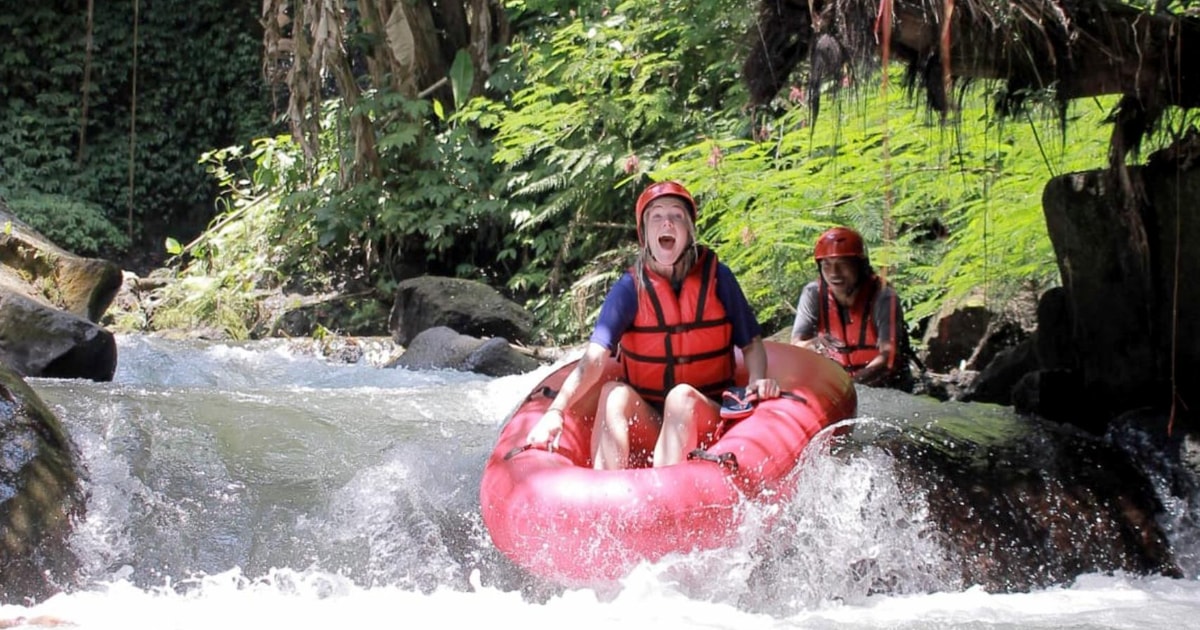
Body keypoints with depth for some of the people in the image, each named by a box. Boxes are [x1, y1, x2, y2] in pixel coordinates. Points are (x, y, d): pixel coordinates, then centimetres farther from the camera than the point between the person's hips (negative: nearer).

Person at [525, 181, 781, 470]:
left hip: (706, 421, 0)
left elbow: (751, 343, 7)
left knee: (682, 395, -31)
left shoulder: (716, 277, -2)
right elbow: (594, 358, -17)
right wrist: (556, 411, -33)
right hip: (645, 422, 0)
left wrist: (757, 380, -16)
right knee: (614, 392, -28)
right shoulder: (630, 288, -5)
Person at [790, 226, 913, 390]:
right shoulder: (813, 294, -8)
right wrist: (813, 345, -36)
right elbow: (794, 347, -12)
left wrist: (851, 383, -37)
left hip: (883, 386, -2)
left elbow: (888, 357, -22)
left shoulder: (882, 297, -16)